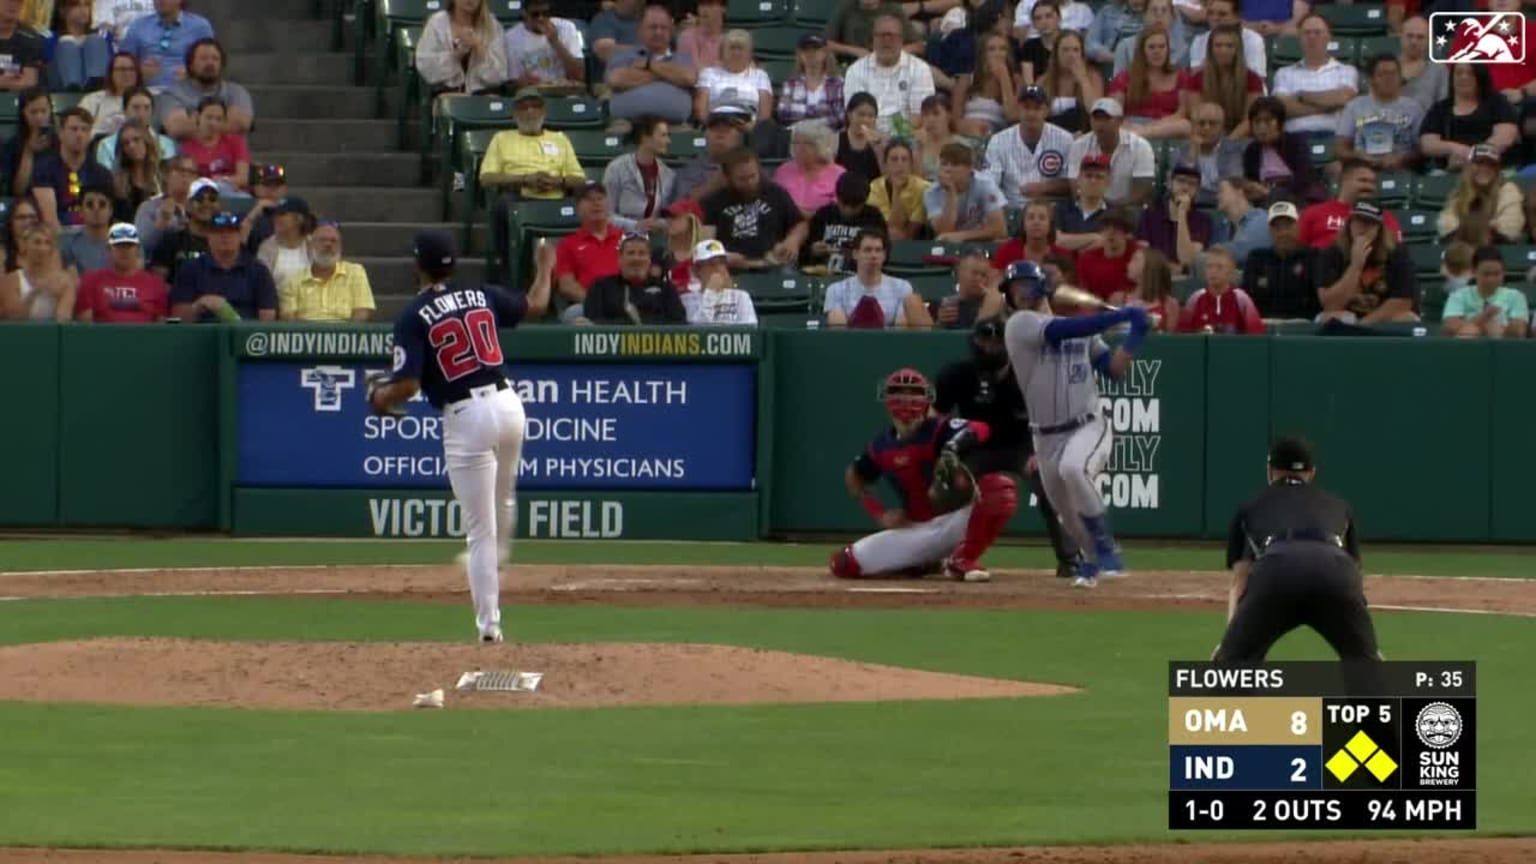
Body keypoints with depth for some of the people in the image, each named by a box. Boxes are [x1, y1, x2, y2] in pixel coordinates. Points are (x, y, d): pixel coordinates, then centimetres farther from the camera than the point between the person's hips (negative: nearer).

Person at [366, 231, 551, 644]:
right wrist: (545, 268, 46)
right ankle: (496, 561, 56)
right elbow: (535, 304, 26)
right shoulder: (481, 296, 8)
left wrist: (380, 397, 9)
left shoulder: (413, 316, -7)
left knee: (480, 528, 0)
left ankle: (489, 624, 1)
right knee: (503, 498, 32)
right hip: (508, 404, 5)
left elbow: (408, 385, -14)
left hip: (465, 417, -5)